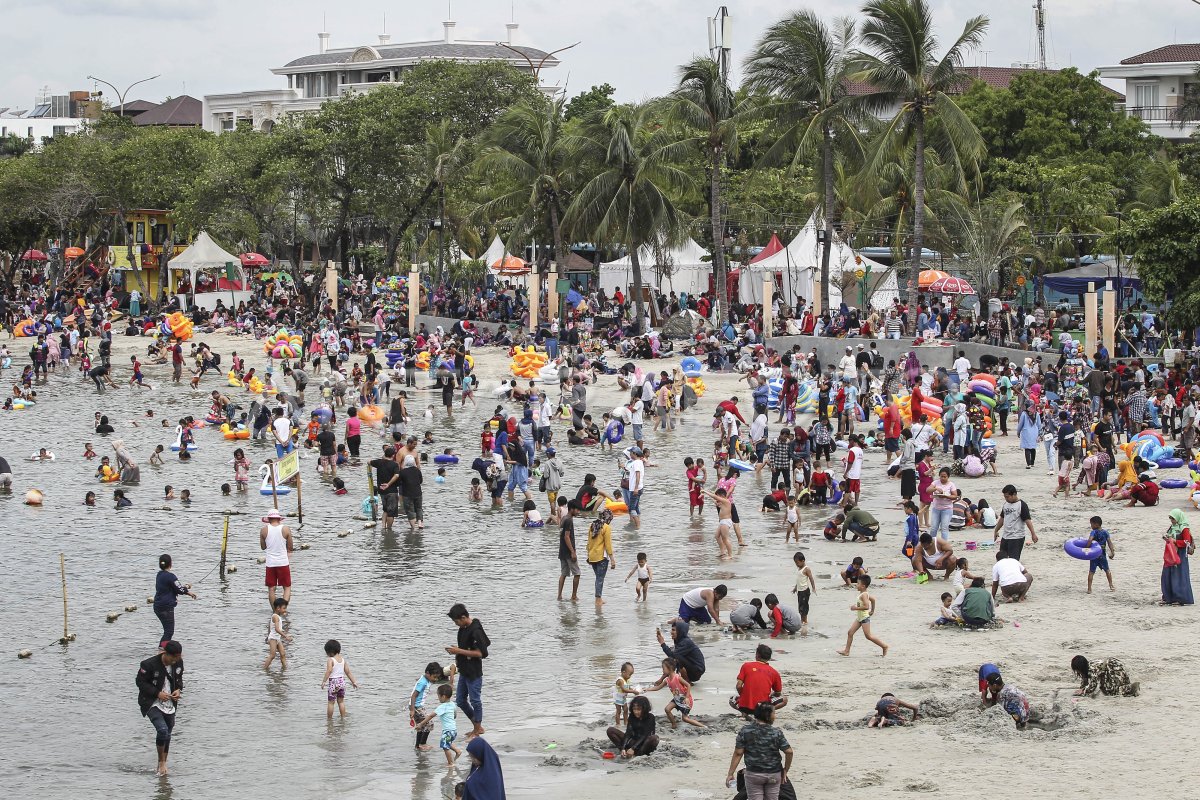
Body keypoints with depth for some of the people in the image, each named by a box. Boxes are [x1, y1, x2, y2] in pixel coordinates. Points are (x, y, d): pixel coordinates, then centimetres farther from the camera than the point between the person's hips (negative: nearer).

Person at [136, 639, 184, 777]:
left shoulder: (178, 663, -2)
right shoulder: (149, 664, -19)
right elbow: (140, 682, -12)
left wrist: (178, 690, -6)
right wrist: (157, 693, -20)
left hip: (170, 704, 6)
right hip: (152, 704, -6)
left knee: (167, 735, 9)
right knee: (162, 730, -22)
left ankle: (162, 765, 25)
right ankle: (161, 763, -4)